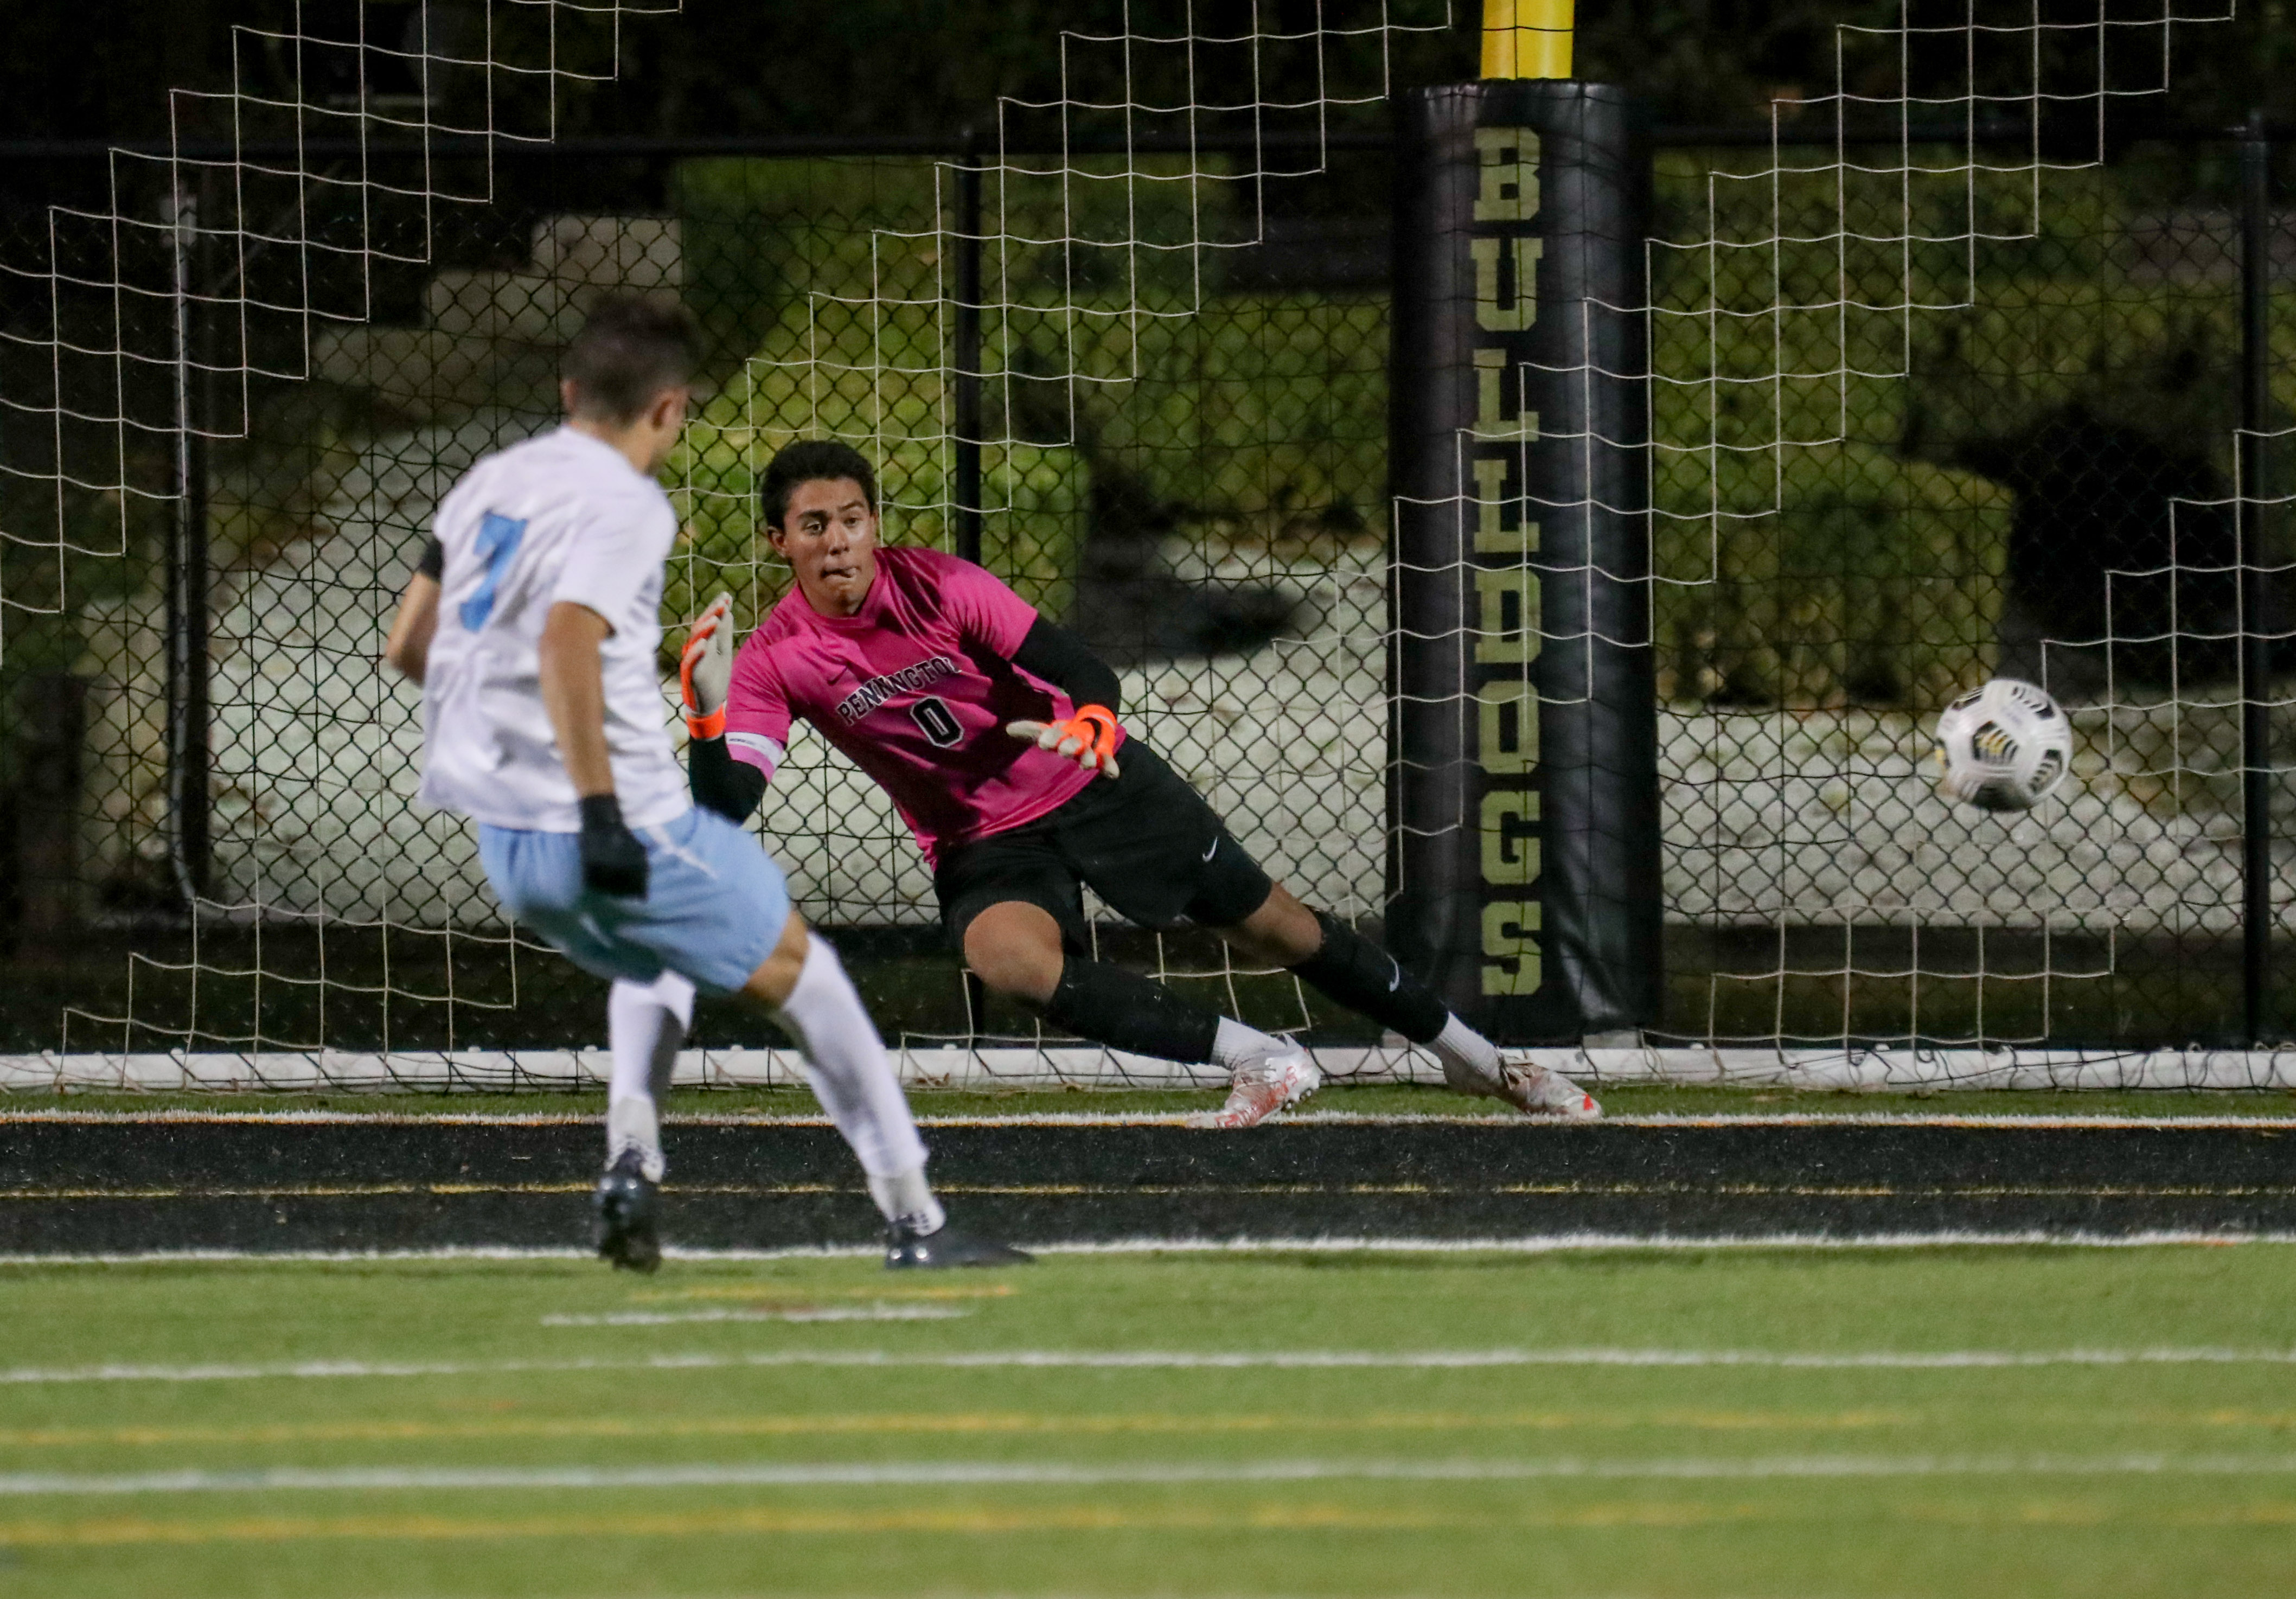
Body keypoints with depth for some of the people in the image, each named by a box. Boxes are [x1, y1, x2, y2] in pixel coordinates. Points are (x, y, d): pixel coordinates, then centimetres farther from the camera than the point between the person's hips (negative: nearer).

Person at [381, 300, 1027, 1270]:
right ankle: (914, 1221, 11)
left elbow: (407, 644, 16)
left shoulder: (492, 480, 11)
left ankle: (630, 1155, 8)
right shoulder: (627, 507, -12)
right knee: (793, 967, 10)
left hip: (501, 841, 7)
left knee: (655, 959, 33)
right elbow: (565, 642, -28)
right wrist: (600, 809, -31)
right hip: (629, 825, -7)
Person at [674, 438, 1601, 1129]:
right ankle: (1260, 1063, -21)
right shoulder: (775, 662, -16)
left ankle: (1478, 1062, 24)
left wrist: (1087, 726, -46)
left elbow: (1084, 672, -22)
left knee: (1275, 929, 4)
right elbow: (724, 805, -24)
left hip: (1095, 785, -1)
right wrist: (710, 708, -43)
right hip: (981, 847, 1)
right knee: (1007, 958, -33)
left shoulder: (939, 586, -20)